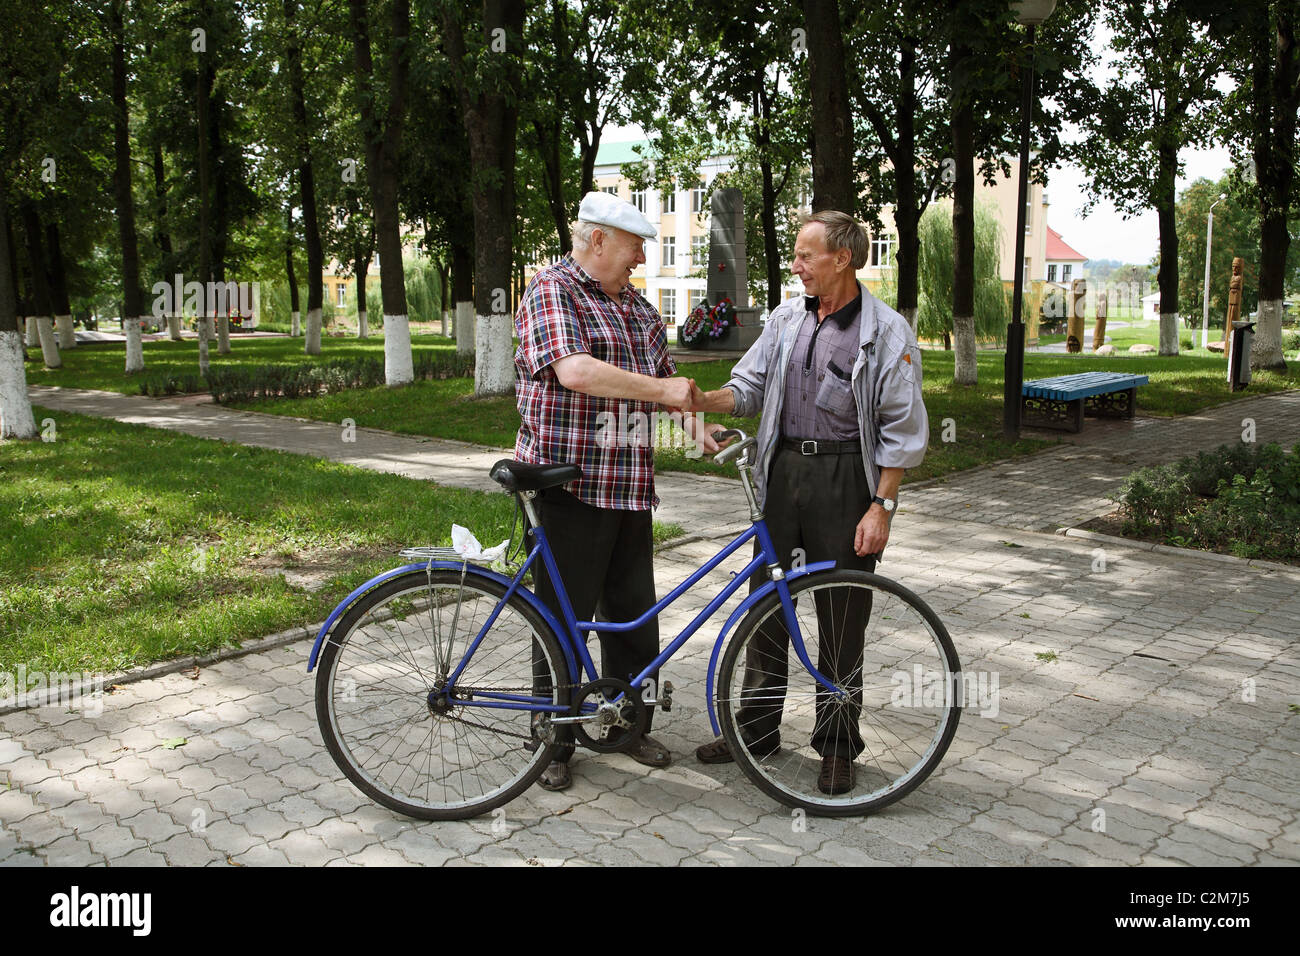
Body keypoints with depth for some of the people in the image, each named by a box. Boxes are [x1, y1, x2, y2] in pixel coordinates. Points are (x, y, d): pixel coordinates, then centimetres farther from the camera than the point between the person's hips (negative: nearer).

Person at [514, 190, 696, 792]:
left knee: (635, 612, 14)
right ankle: (555, 741, 17)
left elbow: (665, 380, 23)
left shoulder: (636, 304, 17)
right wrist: (661, 389, -20)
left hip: (630, 485, 8)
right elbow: (574, 370, -25)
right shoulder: (551, 291, -8)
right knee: (564, 616, 2)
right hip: (568, 484, -7)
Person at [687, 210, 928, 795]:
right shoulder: (786, 319, 9)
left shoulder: (885, 331, -7)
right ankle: (756, 729, 25)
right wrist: (702, 399, -10)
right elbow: (749, 386, 10)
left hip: (845, 478, -5)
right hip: (783, 469, 5)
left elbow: (902, 429, -7)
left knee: (842, 617, 4)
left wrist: (882, 506, -12)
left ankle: (837, 744, 19)